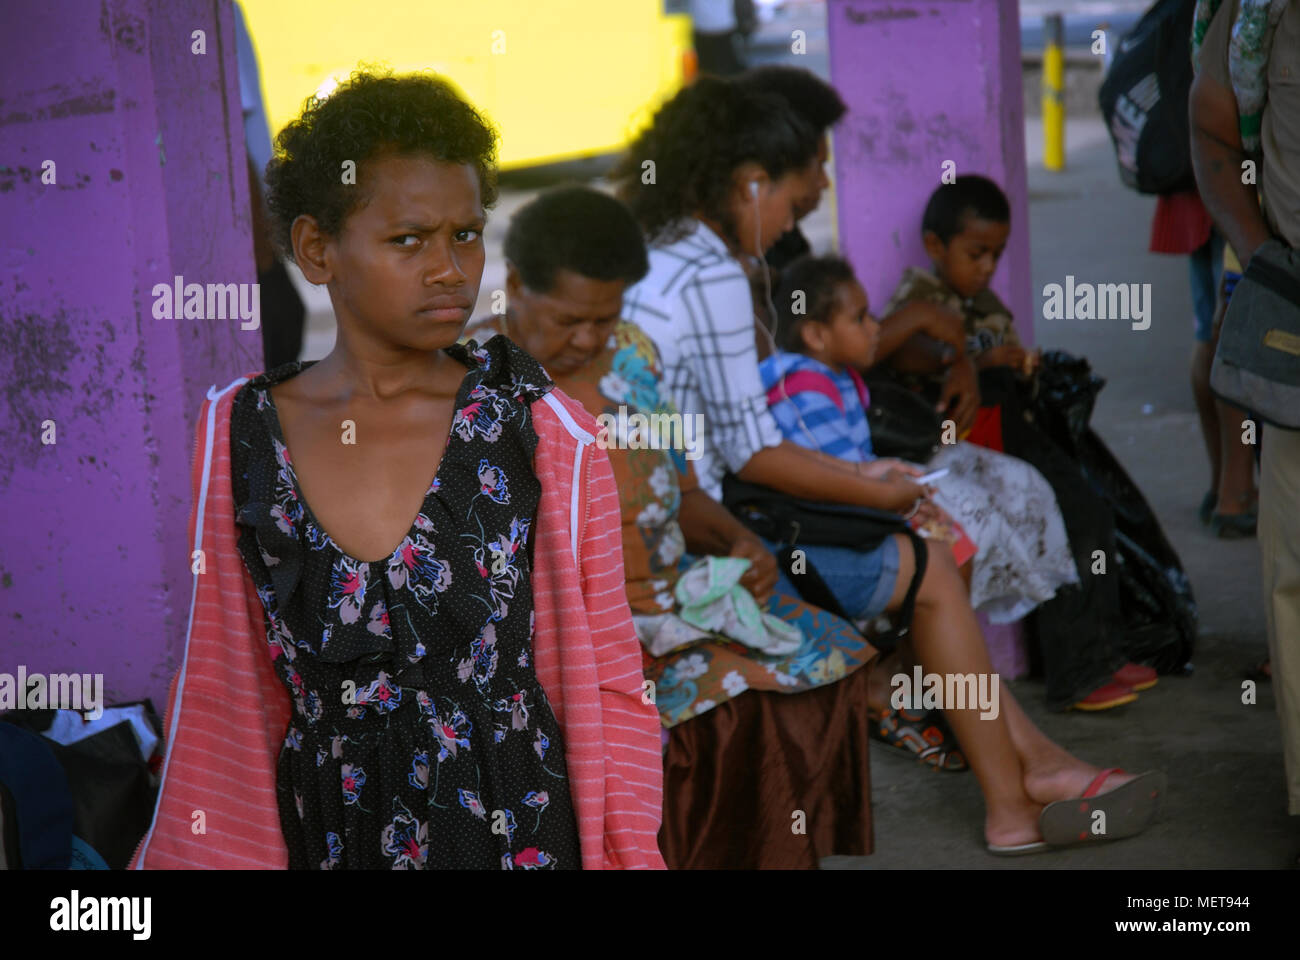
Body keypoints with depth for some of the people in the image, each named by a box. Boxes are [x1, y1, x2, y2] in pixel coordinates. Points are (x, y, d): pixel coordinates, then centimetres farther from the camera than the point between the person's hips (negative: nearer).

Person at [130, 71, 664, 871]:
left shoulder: (545, 434, -8)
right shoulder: (230, 438, -3)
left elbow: (611, 693, -4)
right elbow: (227, 708, 4)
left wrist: (629, 855, -11)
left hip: (521, 832, -1)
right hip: (321, 833, 2)